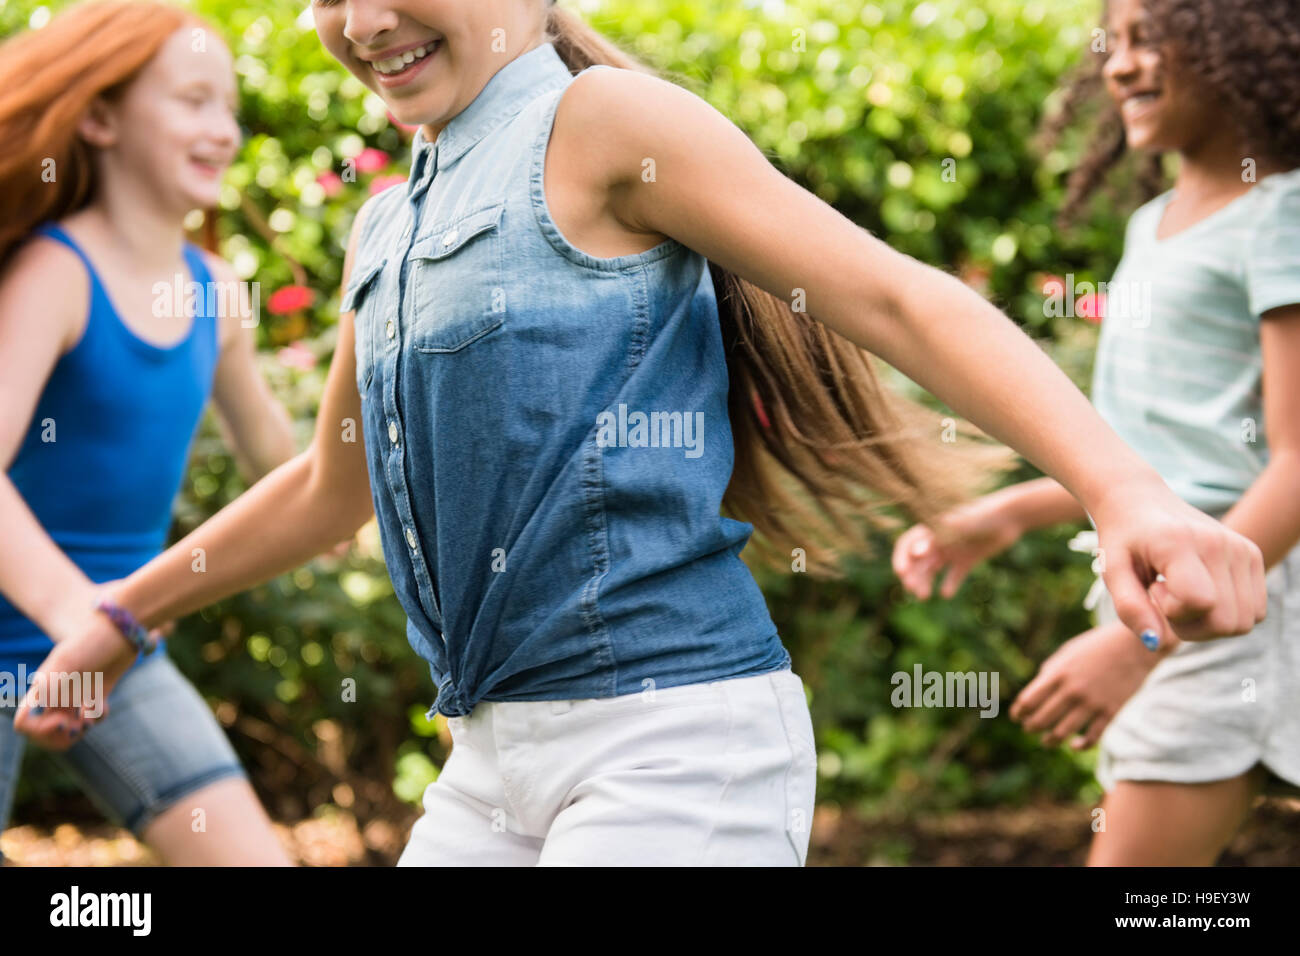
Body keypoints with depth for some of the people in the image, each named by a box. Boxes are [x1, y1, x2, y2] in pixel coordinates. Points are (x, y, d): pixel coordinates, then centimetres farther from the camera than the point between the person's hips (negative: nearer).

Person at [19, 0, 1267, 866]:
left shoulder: (601, 124, -6)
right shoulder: (386, 231, 17)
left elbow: (898, 302, -13)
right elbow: (332, 485, 32)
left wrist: (1123, 490, -26)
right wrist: (124, 615, 38)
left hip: (672, 735, -8)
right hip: (494, 755, 9)